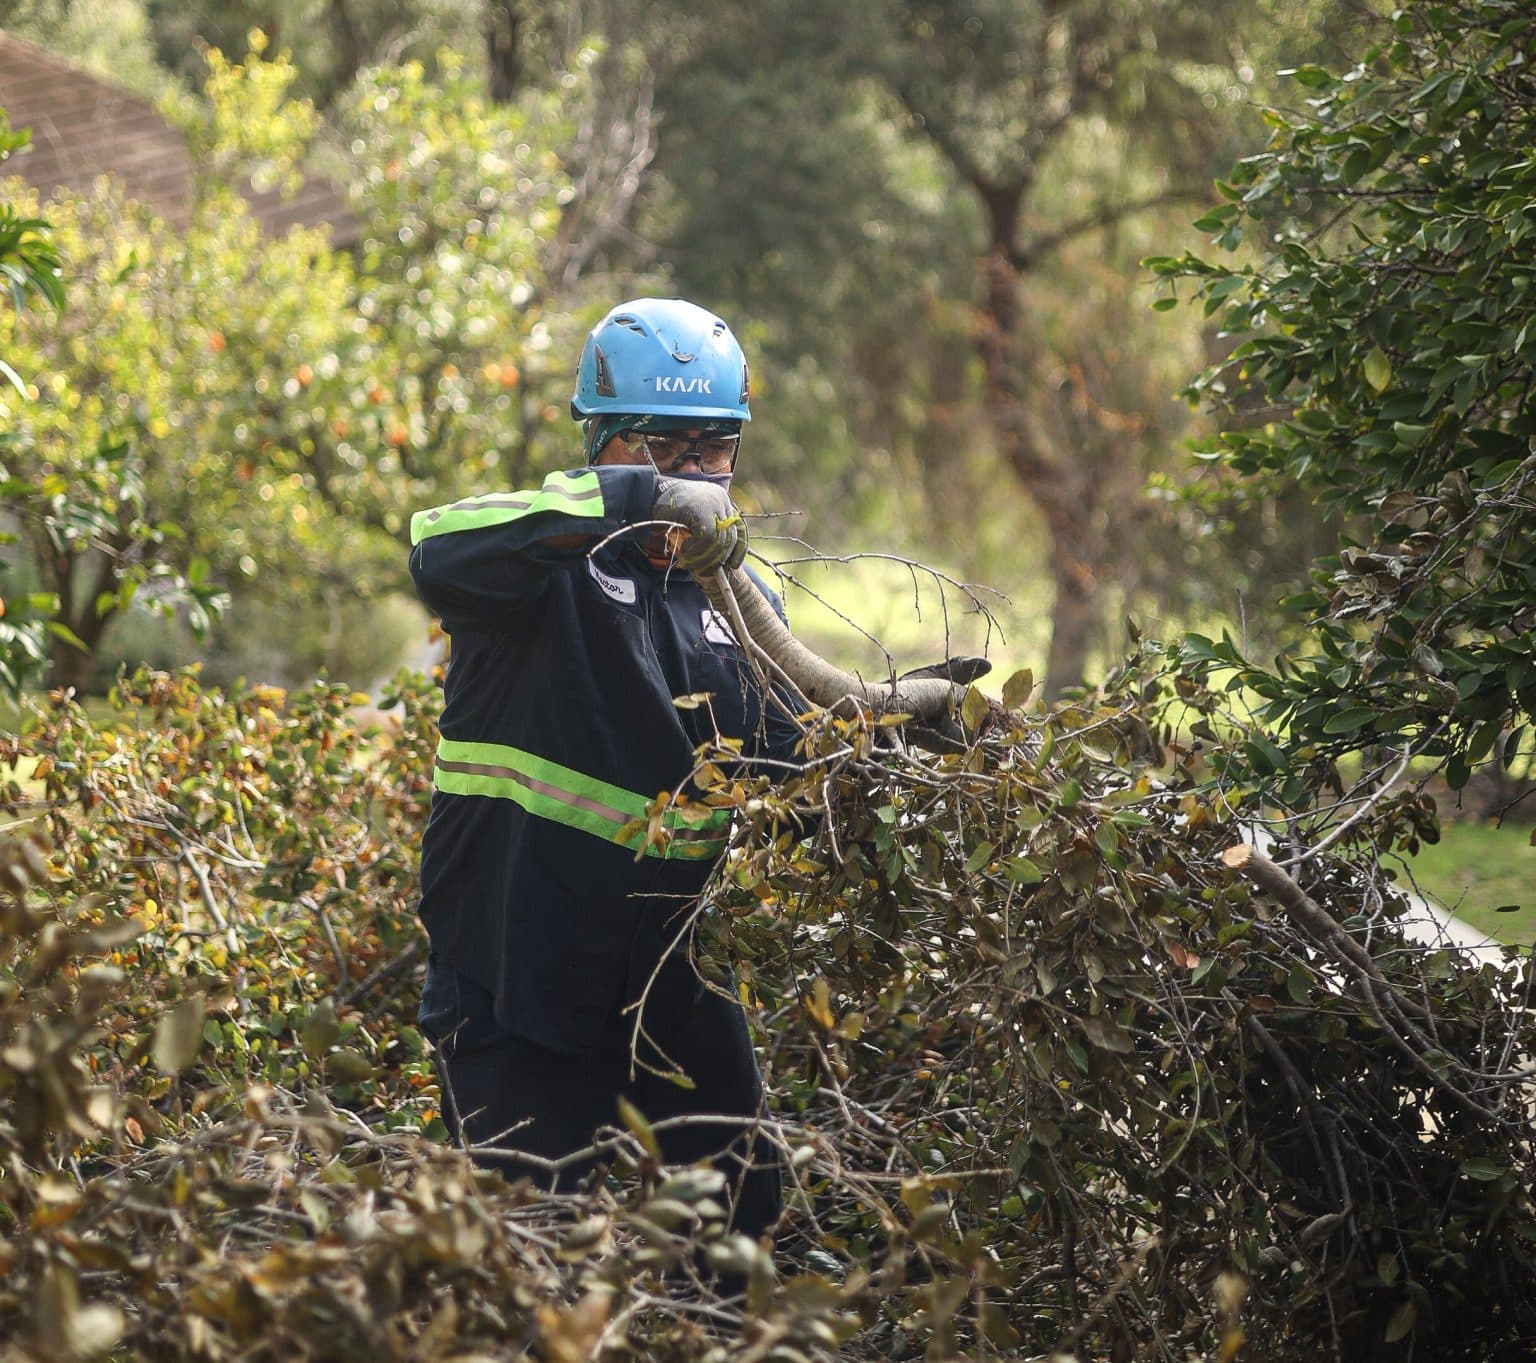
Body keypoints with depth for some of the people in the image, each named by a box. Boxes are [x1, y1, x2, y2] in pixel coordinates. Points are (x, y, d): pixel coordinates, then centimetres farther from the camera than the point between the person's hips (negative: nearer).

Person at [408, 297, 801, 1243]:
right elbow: (441, 555, -32)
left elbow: (794, 770, 14)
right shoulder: (553, 559, -9)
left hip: (672, 977, 6)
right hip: (525, 978, -6)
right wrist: (637, 498, -39)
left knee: (747, 1219, 10)